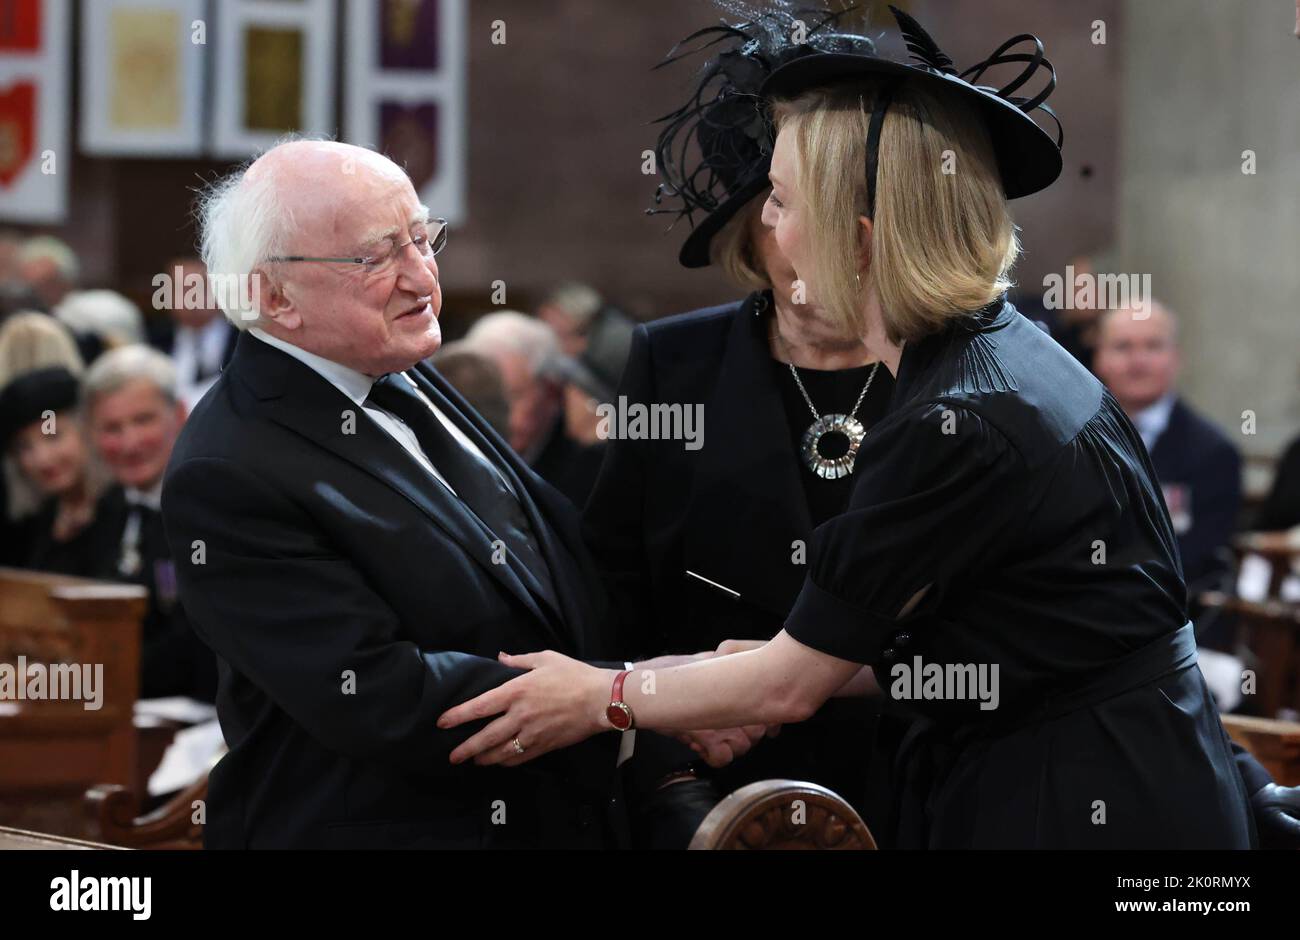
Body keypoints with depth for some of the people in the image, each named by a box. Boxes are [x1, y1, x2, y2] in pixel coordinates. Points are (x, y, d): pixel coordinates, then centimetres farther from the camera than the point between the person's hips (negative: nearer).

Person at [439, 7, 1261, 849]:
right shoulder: (1012, 354, 6)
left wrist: (600, 700, 1)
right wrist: (788, 661, 13)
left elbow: (793, 685, -12)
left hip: (1076, 811, -9)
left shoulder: (957, 429, -22)